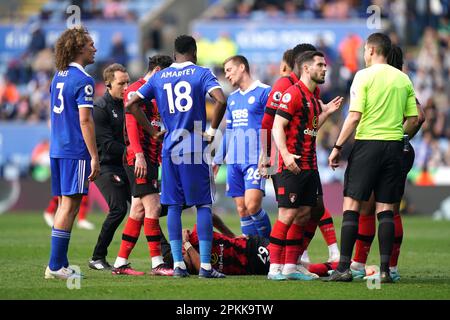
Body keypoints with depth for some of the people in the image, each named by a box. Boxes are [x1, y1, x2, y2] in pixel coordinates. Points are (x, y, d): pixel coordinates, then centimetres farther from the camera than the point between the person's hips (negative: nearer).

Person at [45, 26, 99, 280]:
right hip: (76, 151, -9)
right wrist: (95, 157, -16)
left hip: (57, 149, 9)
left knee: (65, 205, 13)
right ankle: (56, 266, -7)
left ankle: (60, 263, 14)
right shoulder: (83, 80, -12)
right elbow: (85, 120, -17)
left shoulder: (59, 76, 15)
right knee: (70, 205, -6)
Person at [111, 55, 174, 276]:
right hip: (139, 159, -10)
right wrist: (139, 155, -26)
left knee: (138, 211, 8)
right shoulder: (135, 90, -8)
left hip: (151, 159, 10)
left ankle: (120, 263, 11)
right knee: (153, 206, -13)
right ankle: (157, 263, -13)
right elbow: (131, 123, -18)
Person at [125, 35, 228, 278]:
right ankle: (205, 265, -4)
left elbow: (131, 104, 10)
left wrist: (152, 130, 13)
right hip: (196, 148, -3)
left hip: (170, 149, 3)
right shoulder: (202, 73, -1)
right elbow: (220, 100, -17)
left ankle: (178, 264, 4)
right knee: (203, 205, 1)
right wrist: (212, 131, -7)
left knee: (174, 206, 8)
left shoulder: (159, 78, 10)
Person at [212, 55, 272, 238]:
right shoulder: (232, 98, 19)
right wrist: (218, 160, 23)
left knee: (252, 205, -18)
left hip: (255, 159, -7)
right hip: (234, 160, 7)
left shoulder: (264, 92, -4)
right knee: (241, 209, 3)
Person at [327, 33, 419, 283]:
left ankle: (344, 267, -4)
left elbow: (355, 116, -12)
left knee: (351, 205, 0)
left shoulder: (364, 76, -5)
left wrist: (337, 147, -7)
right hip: (394, 147, 4)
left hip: (367, 143, -4)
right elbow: (413, 119, 9)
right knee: (385, 210, 6)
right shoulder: (403, 79, 9)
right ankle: (384, 269, 0)